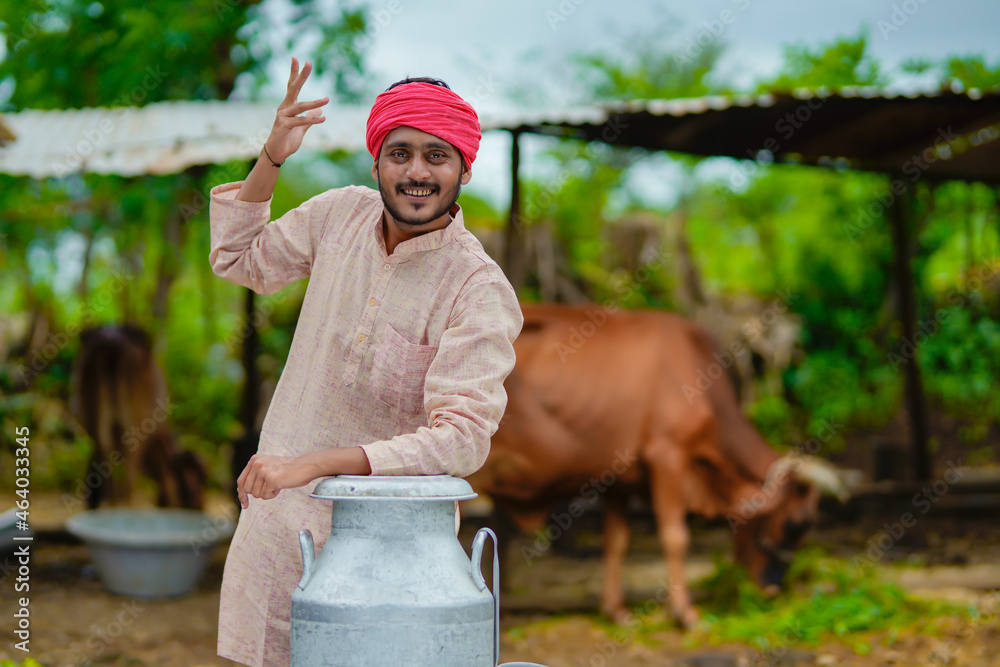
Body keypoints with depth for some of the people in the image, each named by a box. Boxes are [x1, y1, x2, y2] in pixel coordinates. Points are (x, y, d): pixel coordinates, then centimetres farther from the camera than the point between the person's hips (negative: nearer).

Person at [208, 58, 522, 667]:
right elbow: (238, 260, 18)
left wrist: (314, 463, -30)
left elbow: (462, 439, -24)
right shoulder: (342, 213, 1)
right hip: (283, 517, 4)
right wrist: (272, 157, 2)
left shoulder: (482, 292, -15)